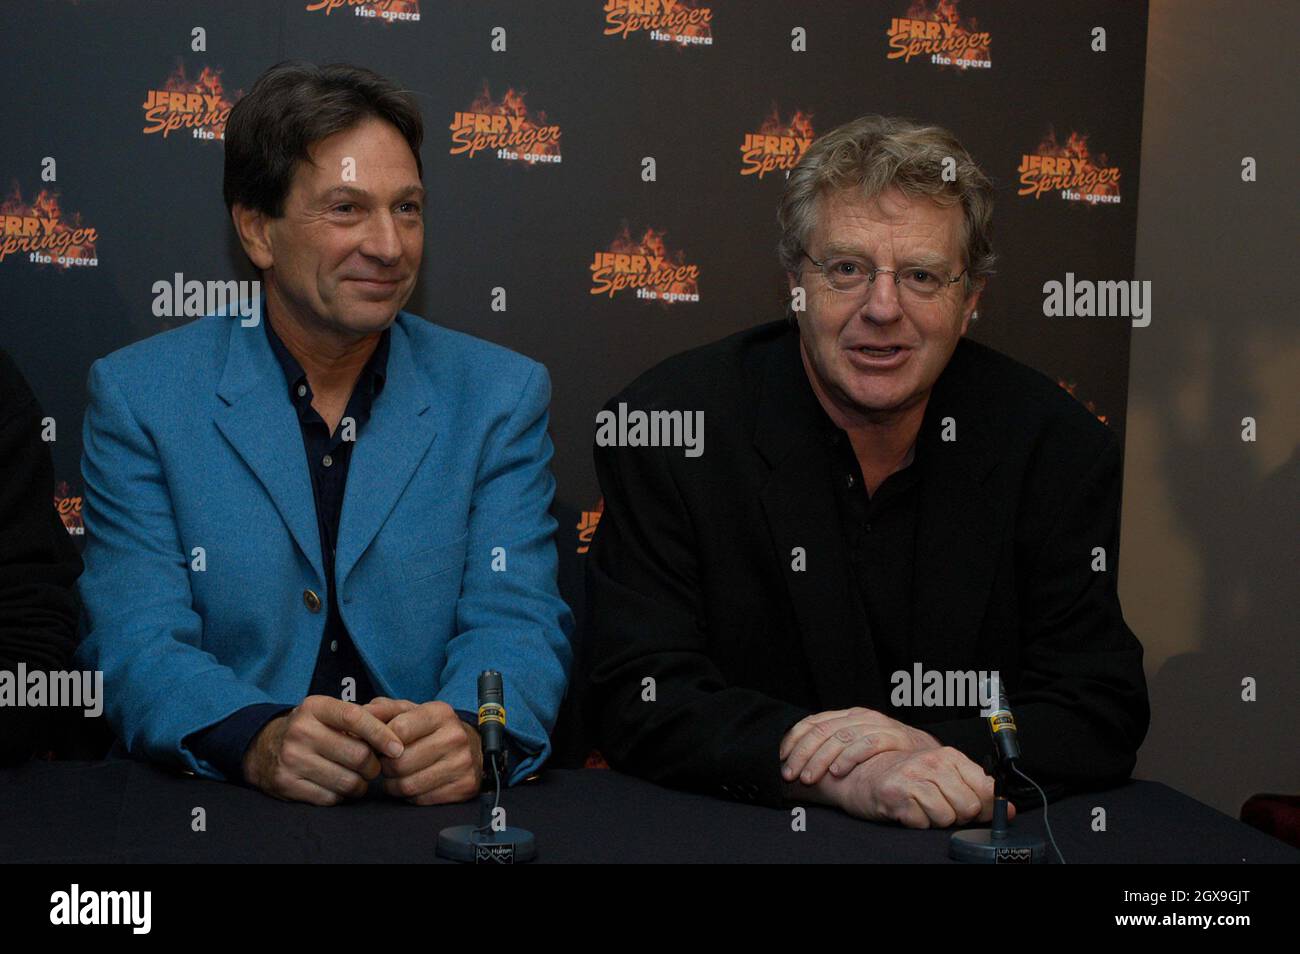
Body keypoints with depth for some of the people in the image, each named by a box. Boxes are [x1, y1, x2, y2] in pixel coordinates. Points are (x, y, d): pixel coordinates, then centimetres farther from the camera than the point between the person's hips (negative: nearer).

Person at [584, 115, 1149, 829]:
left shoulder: (1059, 447, -2)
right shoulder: (663, 427, -8)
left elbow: (1103, 713, -2)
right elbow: (641, 699, -12)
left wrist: (939, 751, -20)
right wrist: (823, 770, -26)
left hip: (973, 849, 2)